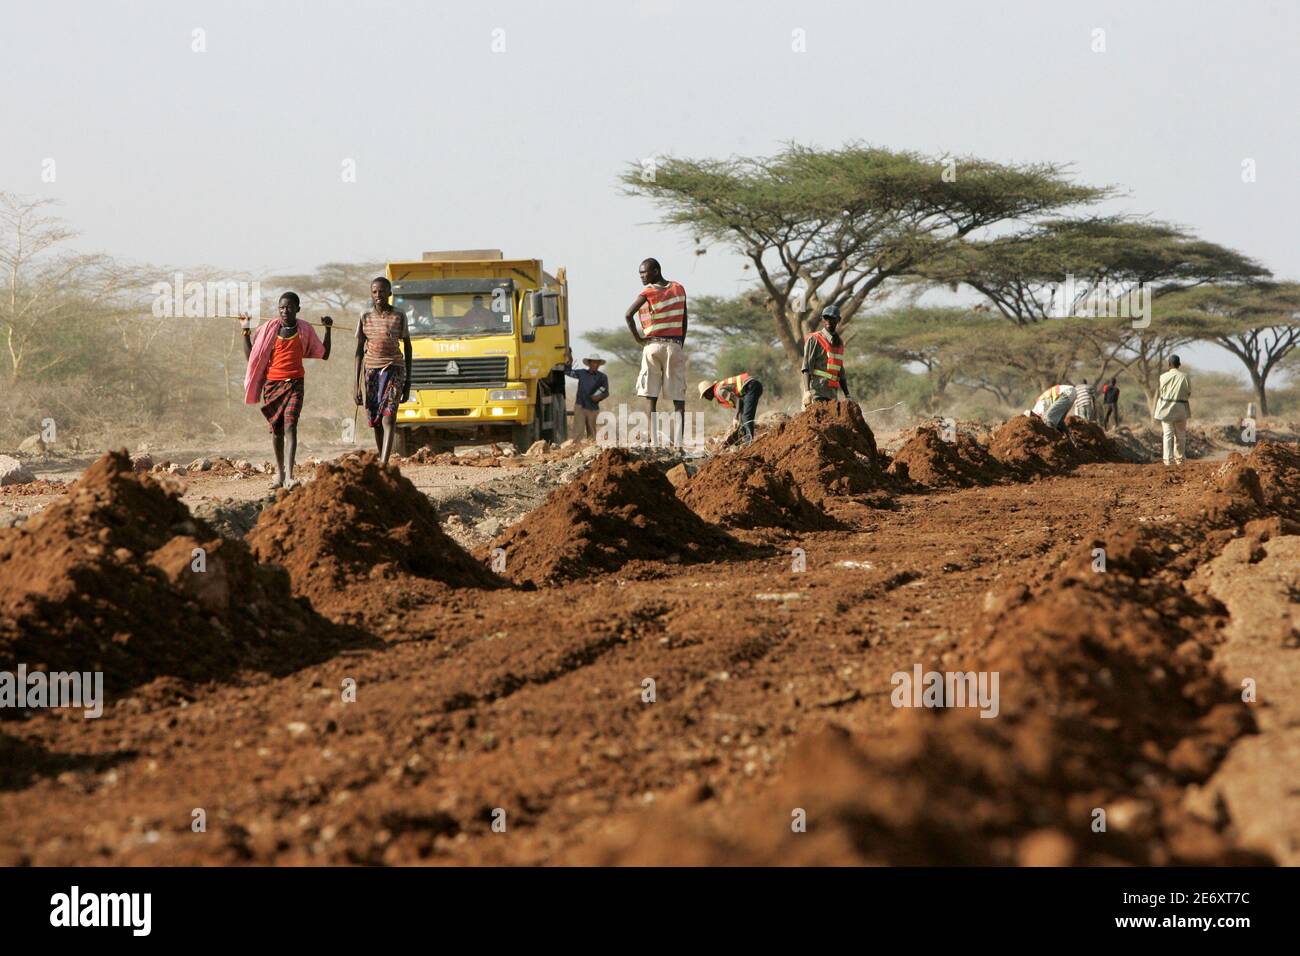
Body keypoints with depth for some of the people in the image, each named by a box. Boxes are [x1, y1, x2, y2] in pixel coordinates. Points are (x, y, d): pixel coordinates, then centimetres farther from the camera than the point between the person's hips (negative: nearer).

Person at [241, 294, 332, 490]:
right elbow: (250, 356, 8)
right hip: (272, 384, 2)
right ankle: (279, 473, 23)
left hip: (294, 384, -2)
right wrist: (246, 330, 1)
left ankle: (289, 476, -26)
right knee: (276, 428, 9)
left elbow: (324, 355, 13)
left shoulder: (305, 330, 5)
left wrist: (327, 329, 5)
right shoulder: (269, 329, 5)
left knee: (290, 426, -17)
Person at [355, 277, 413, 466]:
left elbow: (407, 347, 9)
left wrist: (408, 381, 6)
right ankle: (380, 461, 20)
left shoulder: (399, 317, 2)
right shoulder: (365, 318, 6)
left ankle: (384, 464, -27)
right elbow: (359, 351, 7)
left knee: (388, 418, -17)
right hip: (371, 370, 3)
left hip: (394, 370, -3)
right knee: (375, 422, 7)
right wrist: (357, 386, 3)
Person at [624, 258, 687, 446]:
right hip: (675, 346, 3)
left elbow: (629, 314, -18)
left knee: (650, 397, 2)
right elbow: (684, 321, 10)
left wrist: (637, 337, -7)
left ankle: (654, 441, -5)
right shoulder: (678, 289, 7)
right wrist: (681, 343, 15)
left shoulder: (648, 292, -6)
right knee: (679, 398, 3)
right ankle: (677, 441, -5)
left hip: (652, 346, -3)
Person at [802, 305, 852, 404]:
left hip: (832, 394, 7)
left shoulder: (839, 343, 19)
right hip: (817, 392, -7)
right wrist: (807, 391, -22)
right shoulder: (814, 340, -2)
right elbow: (806, 368, -10)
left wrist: (847, 395, 19)